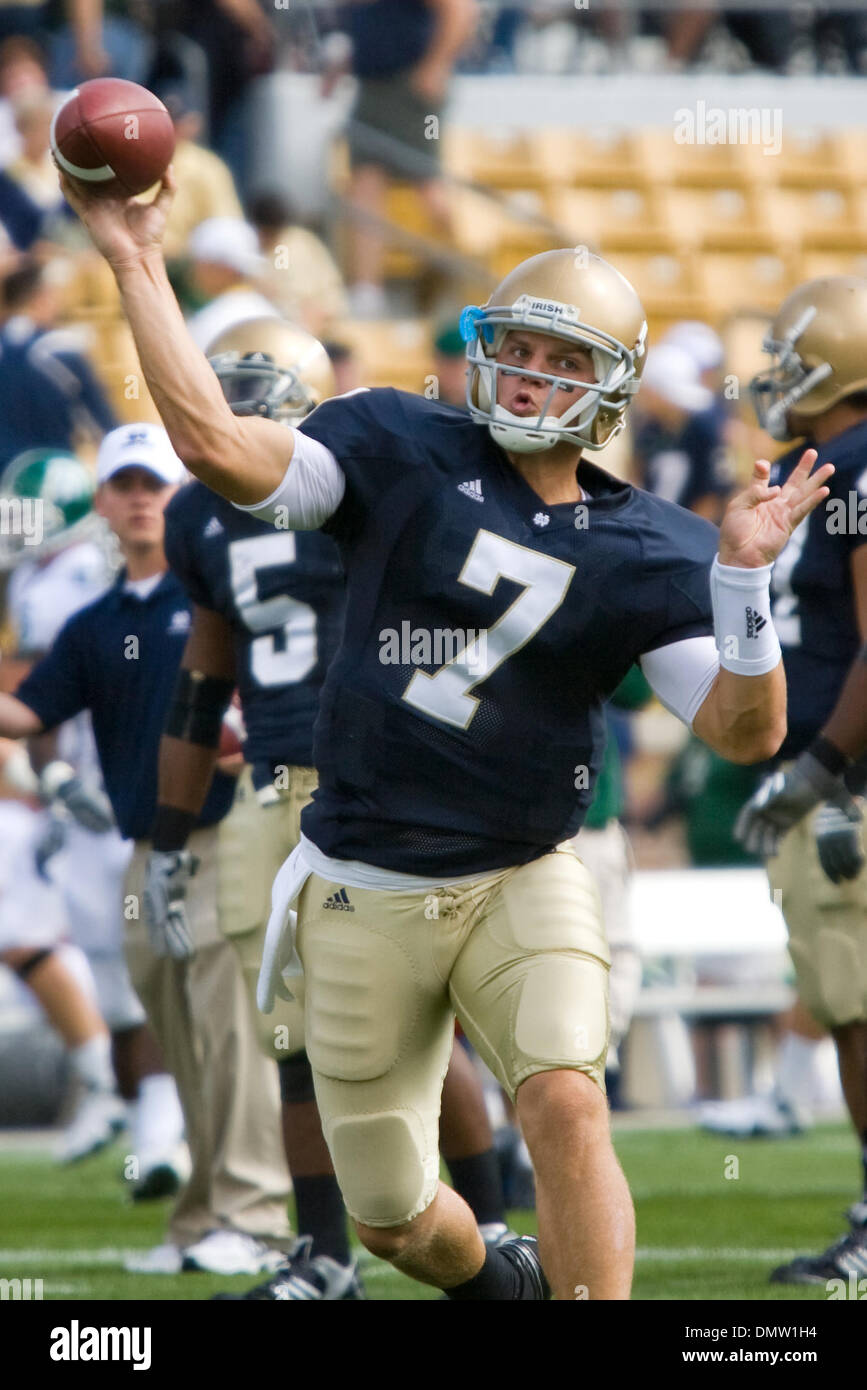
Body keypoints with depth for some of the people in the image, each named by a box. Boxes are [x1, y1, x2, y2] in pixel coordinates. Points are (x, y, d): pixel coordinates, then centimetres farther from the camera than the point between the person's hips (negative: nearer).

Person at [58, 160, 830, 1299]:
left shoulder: (649, 552, -2)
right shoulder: (403, 452, -4)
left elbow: (746, 731, -8)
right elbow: (219, 446, -17)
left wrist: (742, 577, -22)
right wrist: (138, 270, -20)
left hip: (523, 885, -1)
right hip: (362, 903, 1)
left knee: (565, 1102, -30)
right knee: (394, 1220, 11)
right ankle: (495, 1283, 46)